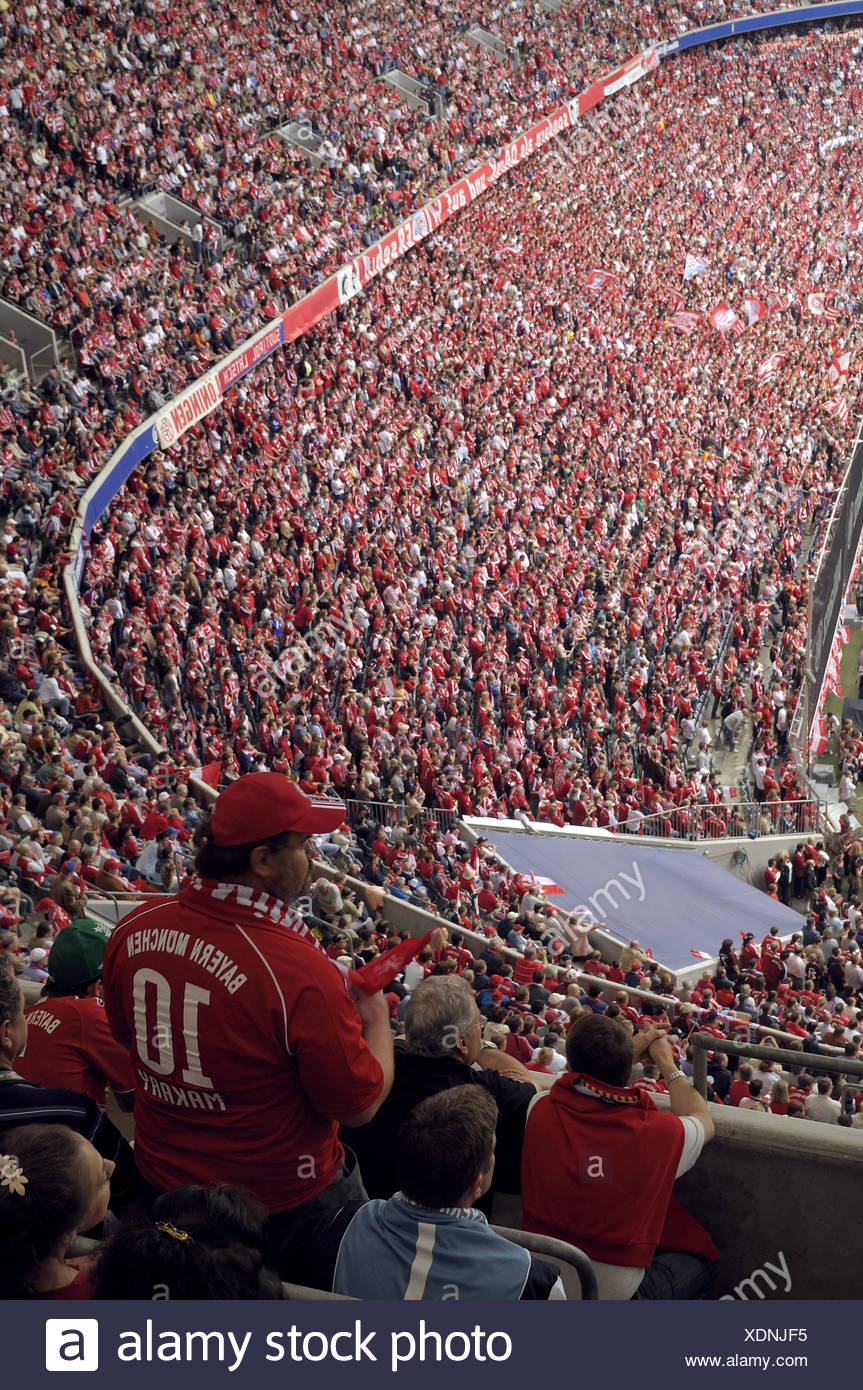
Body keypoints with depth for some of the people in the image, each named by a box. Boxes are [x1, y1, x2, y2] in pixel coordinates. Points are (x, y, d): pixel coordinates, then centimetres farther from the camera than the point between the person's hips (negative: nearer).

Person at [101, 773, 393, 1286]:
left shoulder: (134, 928, -13)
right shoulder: (300, 972, -33)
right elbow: (360, 1105, -21)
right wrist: (377, 1019, -4)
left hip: (161, 1173, 6)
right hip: (284, 1201, -5)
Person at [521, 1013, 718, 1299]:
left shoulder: (541, 1112, -13)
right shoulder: (656, 1132, -21)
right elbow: (704, 1121, 6)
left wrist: (628, 1053, 21)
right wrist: (666, 1063, 18)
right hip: (616, 1290, -4)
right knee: (701, 1261, 24)